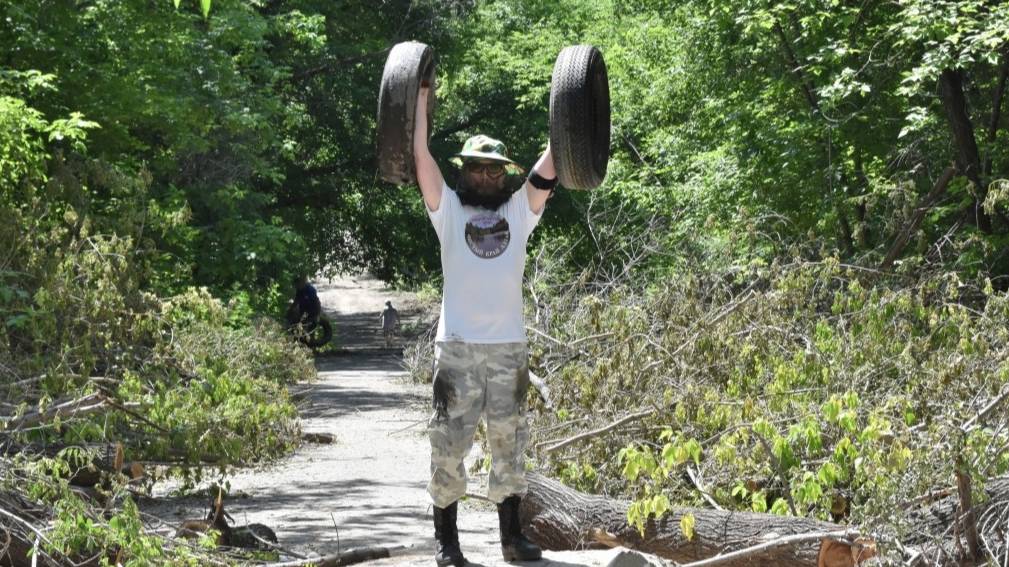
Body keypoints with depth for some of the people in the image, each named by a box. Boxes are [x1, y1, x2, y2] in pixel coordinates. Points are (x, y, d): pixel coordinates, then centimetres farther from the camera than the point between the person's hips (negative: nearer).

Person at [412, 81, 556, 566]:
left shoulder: (519, 211, 10)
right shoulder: (449, 210, 6)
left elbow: (551, 162, 6)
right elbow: (420, 156, 1)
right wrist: (420, 99, 2)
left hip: (509, 348, 2)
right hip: (457, 347, -2)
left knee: (509, 444, 7)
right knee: (449, 444, -1)